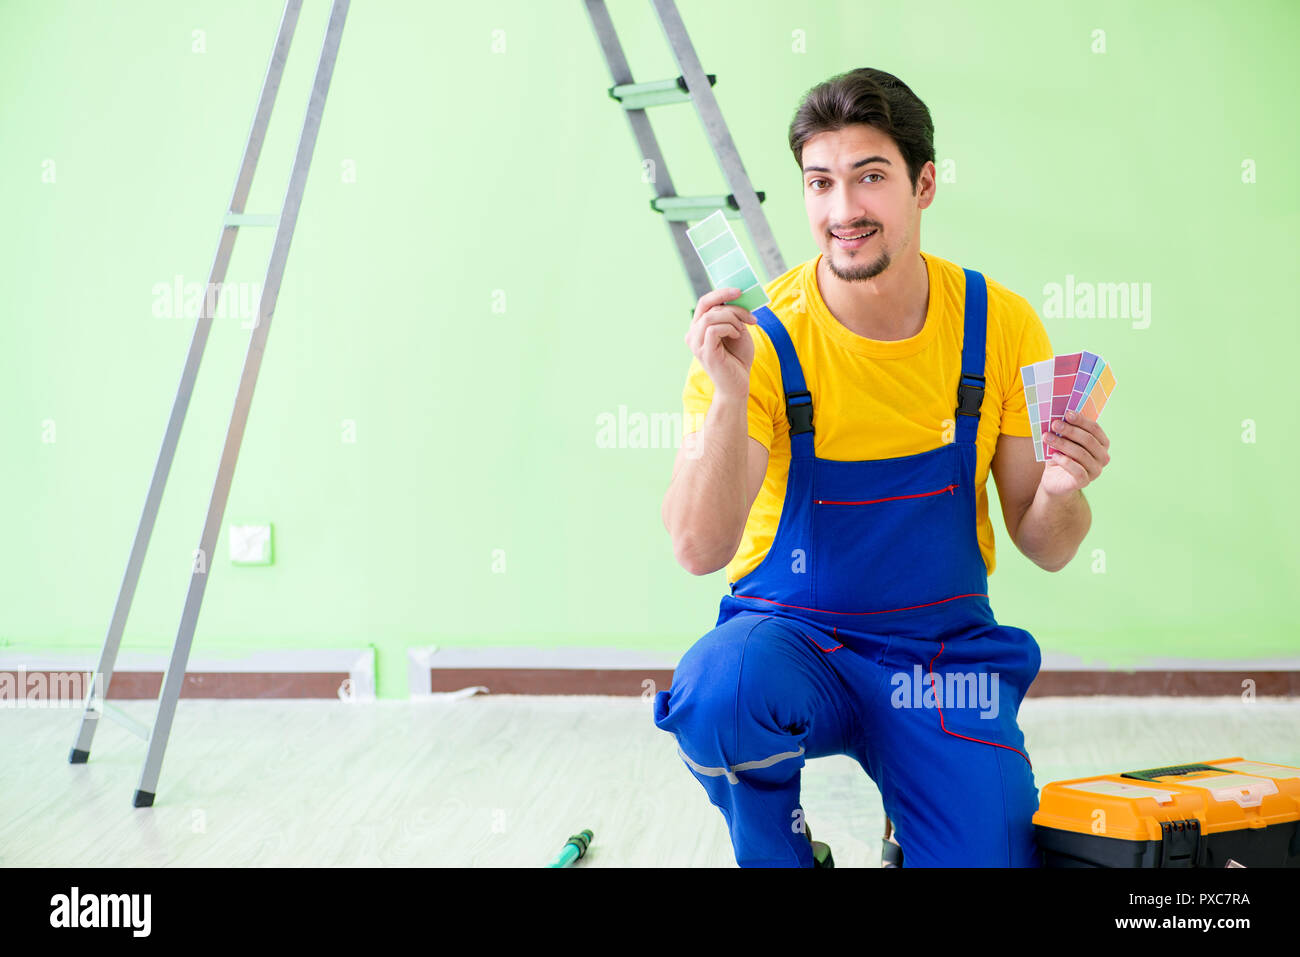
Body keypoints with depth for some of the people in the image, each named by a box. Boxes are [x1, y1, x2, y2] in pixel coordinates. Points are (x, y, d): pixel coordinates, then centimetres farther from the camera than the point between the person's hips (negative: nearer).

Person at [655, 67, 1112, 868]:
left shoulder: (999, 325, -5)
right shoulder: (757, 340, -13)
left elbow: (1044, 548, 1)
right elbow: (700, 551, -20)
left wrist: (1060, 489, -23)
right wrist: (729, 400, -34)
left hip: (946, 653, 2)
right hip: (792, 642, -2)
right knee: (716, 692, -35)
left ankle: (916, 837, 22)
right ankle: (778, 854, -3)